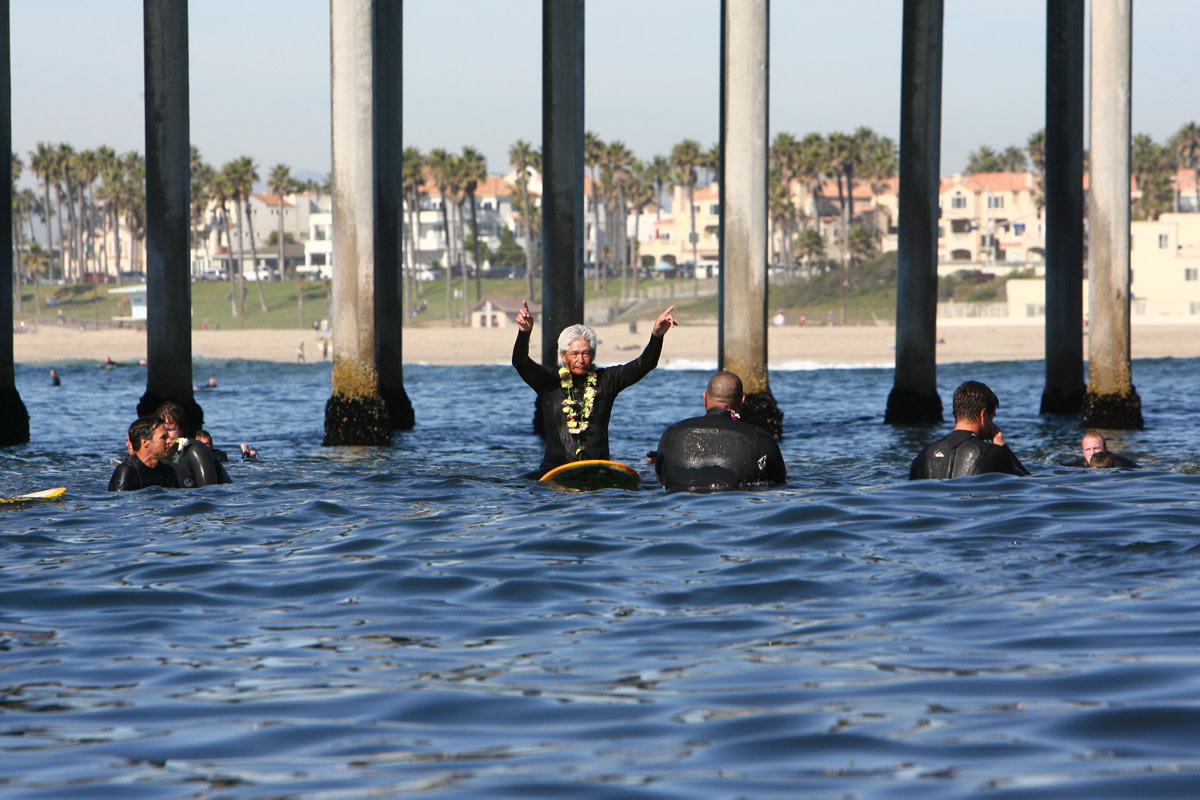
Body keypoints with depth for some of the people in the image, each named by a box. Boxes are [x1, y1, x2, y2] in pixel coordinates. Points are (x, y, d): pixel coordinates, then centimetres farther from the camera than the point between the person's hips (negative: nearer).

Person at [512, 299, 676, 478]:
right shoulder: (549, 380, 8)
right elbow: (520, 363, -6)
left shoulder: (606, 379, 12)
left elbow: (643, 365, 4)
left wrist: (657, 336, -13)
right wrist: (524, 333, -26)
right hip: (555, 466, -2)